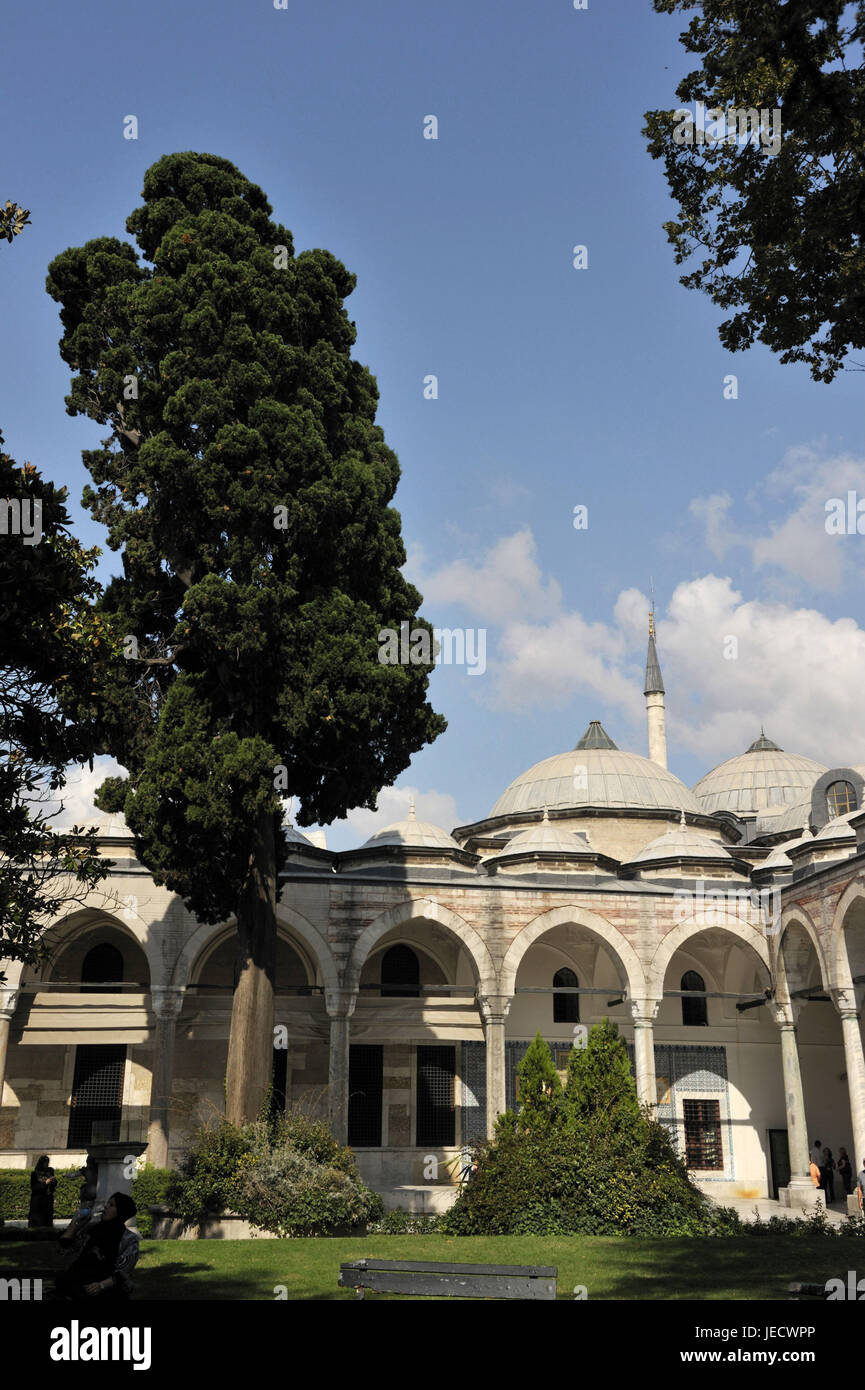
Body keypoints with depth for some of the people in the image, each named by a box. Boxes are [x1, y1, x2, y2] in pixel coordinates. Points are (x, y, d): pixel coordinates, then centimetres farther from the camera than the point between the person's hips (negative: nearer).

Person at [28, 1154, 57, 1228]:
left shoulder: (50, 1171, 7)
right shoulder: (34, 1173, -5)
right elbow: (33, 1187, -10)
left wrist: (54, 1181, -9)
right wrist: (45, 1183, -20)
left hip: (48, 1200, 4)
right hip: (37, 1201, -4)